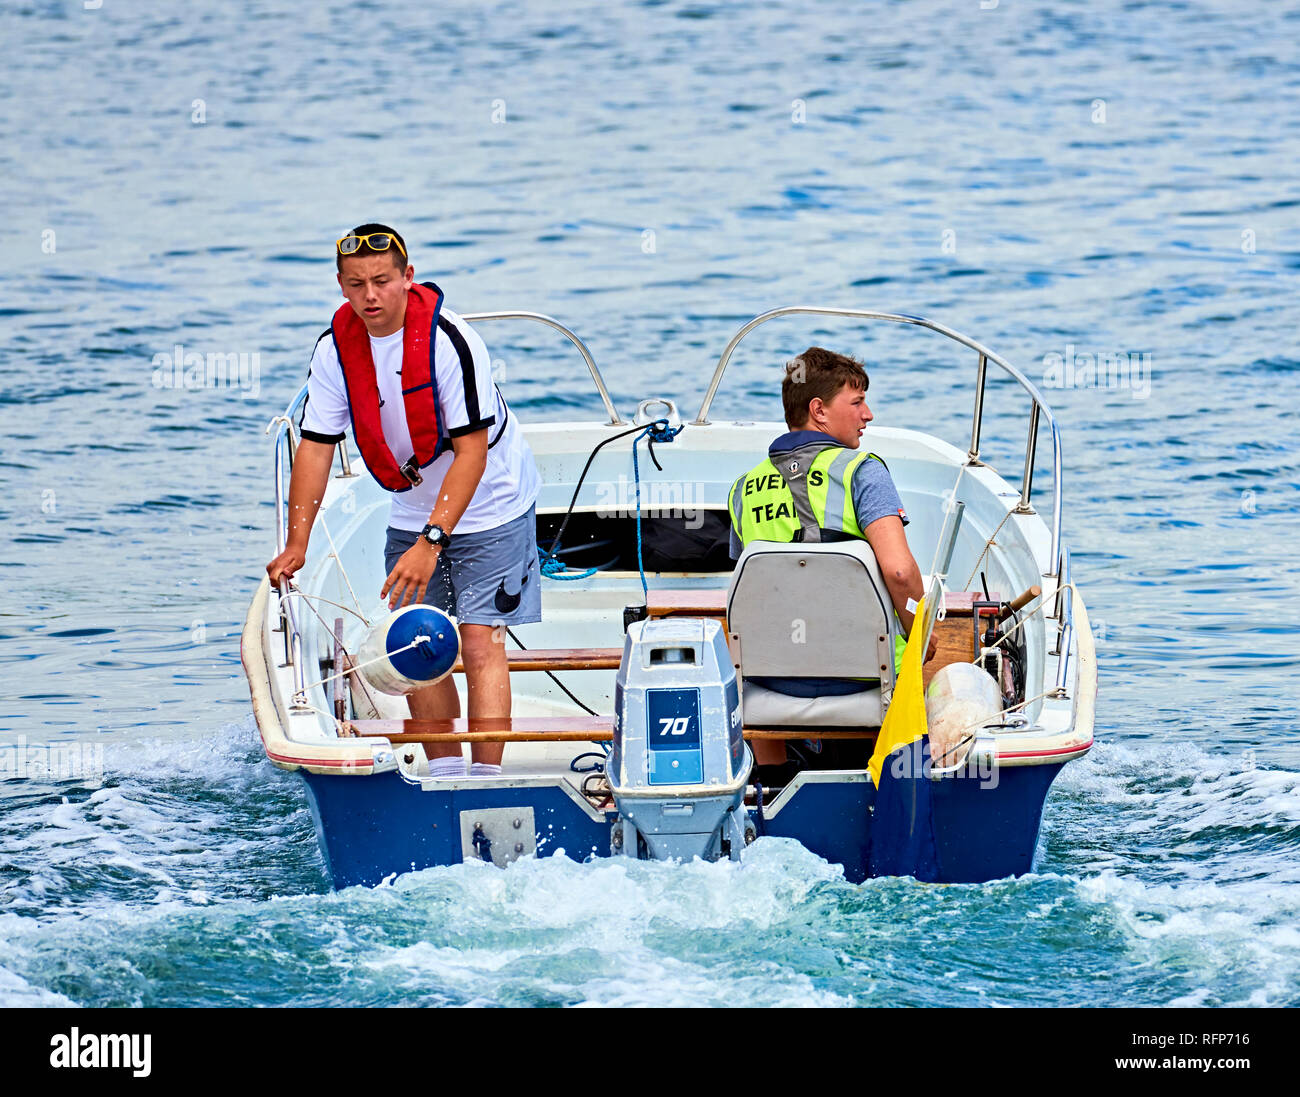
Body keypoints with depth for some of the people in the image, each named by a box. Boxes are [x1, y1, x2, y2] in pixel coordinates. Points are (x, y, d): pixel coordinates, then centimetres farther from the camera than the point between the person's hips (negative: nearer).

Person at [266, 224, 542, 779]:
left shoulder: (449, 340, -27)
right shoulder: (336, 348, -9)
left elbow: (471, 453, -27)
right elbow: (316, 445, -5)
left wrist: (430, 543, -33)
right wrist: (297, 544, -12)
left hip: (487, 507, -6)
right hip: (412, 513, 6)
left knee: (479, 641, -13)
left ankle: (488, 778, -15)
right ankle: (445, 774, 14)